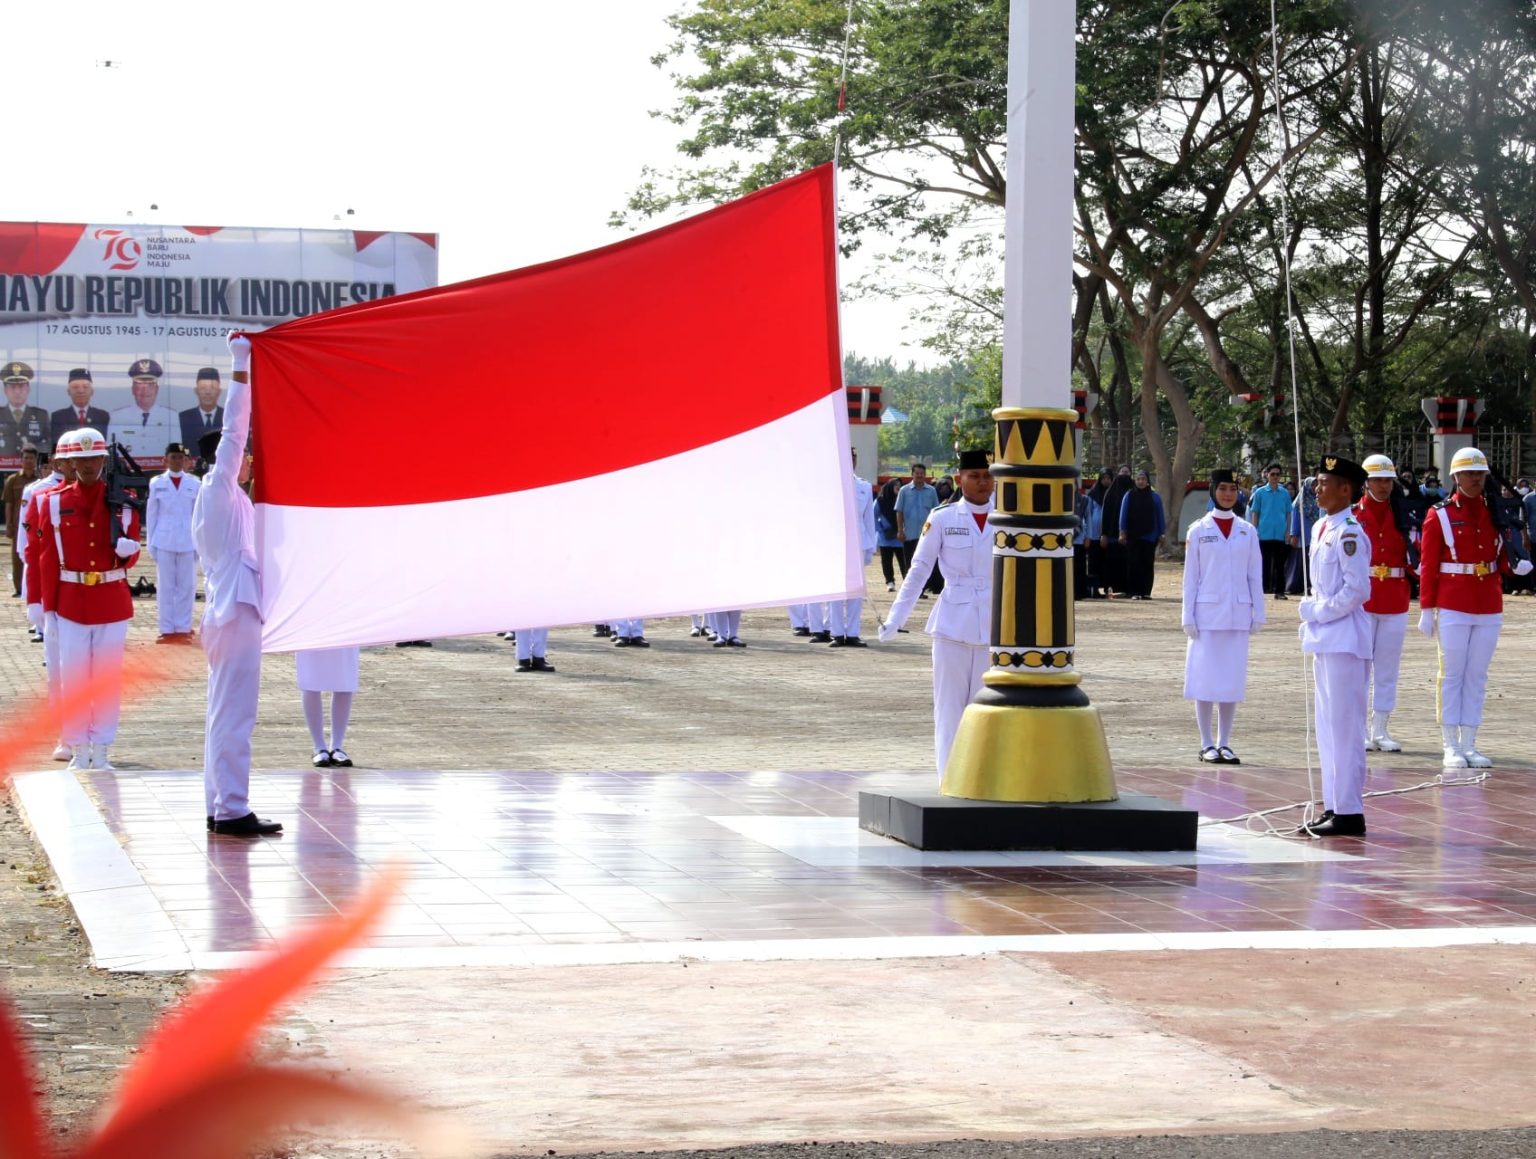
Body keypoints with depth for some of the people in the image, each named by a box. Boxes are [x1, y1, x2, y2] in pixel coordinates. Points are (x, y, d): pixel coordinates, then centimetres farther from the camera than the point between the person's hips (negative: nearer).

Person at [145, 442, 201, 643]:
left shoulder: (195, 484, 4)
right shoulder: (157, 483, 5)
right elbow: (151, 514, 6)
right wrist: (150, 542, 2)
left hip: (188, 541, 0)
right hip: (163, 541, 0)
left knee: (186, 586, 2)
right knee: (165, 586, 3)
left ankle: (183, 629, 9)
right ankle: (167, 629, 7)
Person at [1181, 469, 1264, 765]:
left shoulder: (1248, 532, 7)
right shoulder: (1198, 530, 2)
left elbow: (1255, 575, 9)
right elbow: (1190, 576, 2)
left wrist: (1258, 613, 3)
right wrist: (1188, 616, -4)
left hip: (1237, 614, 2)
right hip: (1207, 613, -2)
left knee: (1232, 677, 3)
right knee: (1205, 677, -2)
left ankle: (1224, 743, 10)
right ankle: (1207, 744, 5)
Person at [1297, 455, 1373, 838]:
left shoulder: (1349, 534, -15)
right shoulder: (1321, 529, 13)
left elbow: (1358, 590, -20)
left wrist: (1319, 612, -12)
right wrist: (1312, 613, 8)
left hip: (1345, 640, -10)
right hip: (1323, 639, 10)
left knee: (1344, 727, -6)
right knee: (1327, 727, 13)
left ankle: (1349, 813, -3)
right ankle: (1333, 806, 19)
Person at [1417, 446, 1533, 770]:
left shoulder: (1496, 513, 8)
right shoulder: (1440, 515, -3)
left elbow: (1502, 556, 14)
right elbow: (1428, 566, -3)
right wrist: (1426, 610, -6)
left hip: (1489, 609, 4)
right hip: (1453, 608, -4)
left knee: (1477, 677, 7)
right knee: (1452, 675, 1)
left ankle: (1470, 745, 12)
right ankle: (1451, 747, 5)